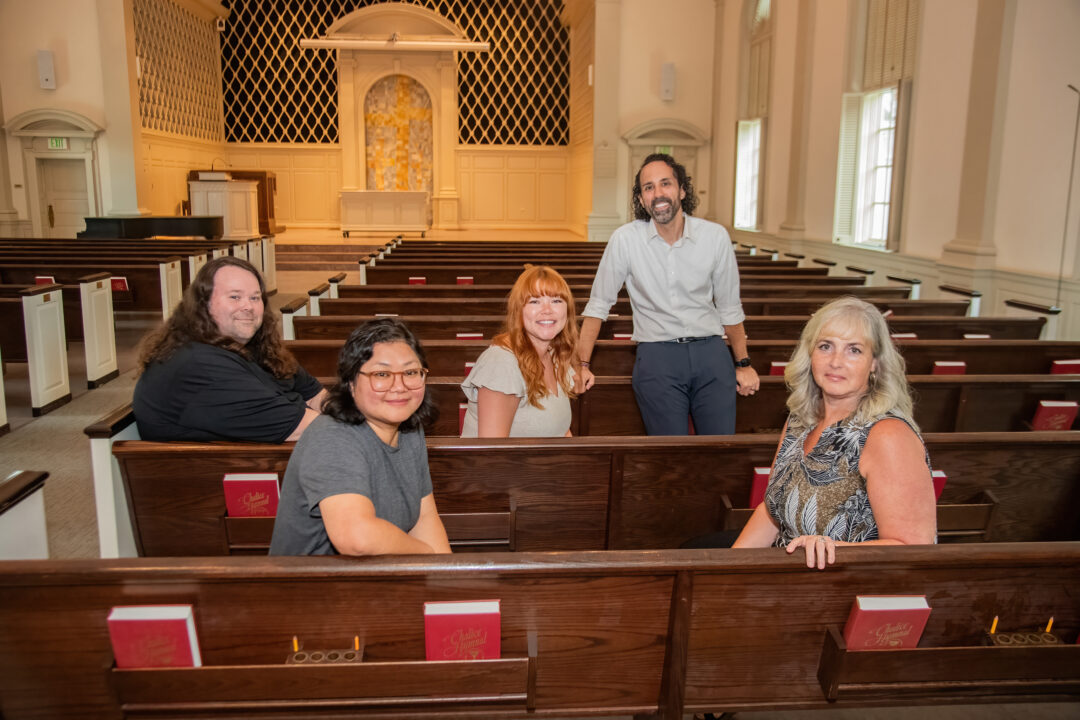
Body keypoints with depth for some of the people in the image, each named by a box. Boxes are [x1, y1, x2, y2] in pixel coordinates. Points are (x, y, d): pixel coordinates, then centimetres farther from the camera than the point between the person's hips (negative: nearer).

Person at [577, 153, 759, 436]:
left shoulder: (715, 237, 1)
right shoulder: (625, 240, -5)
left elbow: (729, 308, 12)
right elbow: (598, 305, 2)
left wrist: (743, 364, 13)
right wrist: (582, 364, -2)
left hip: (710, 351, 2)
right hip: (656, 355, -2)